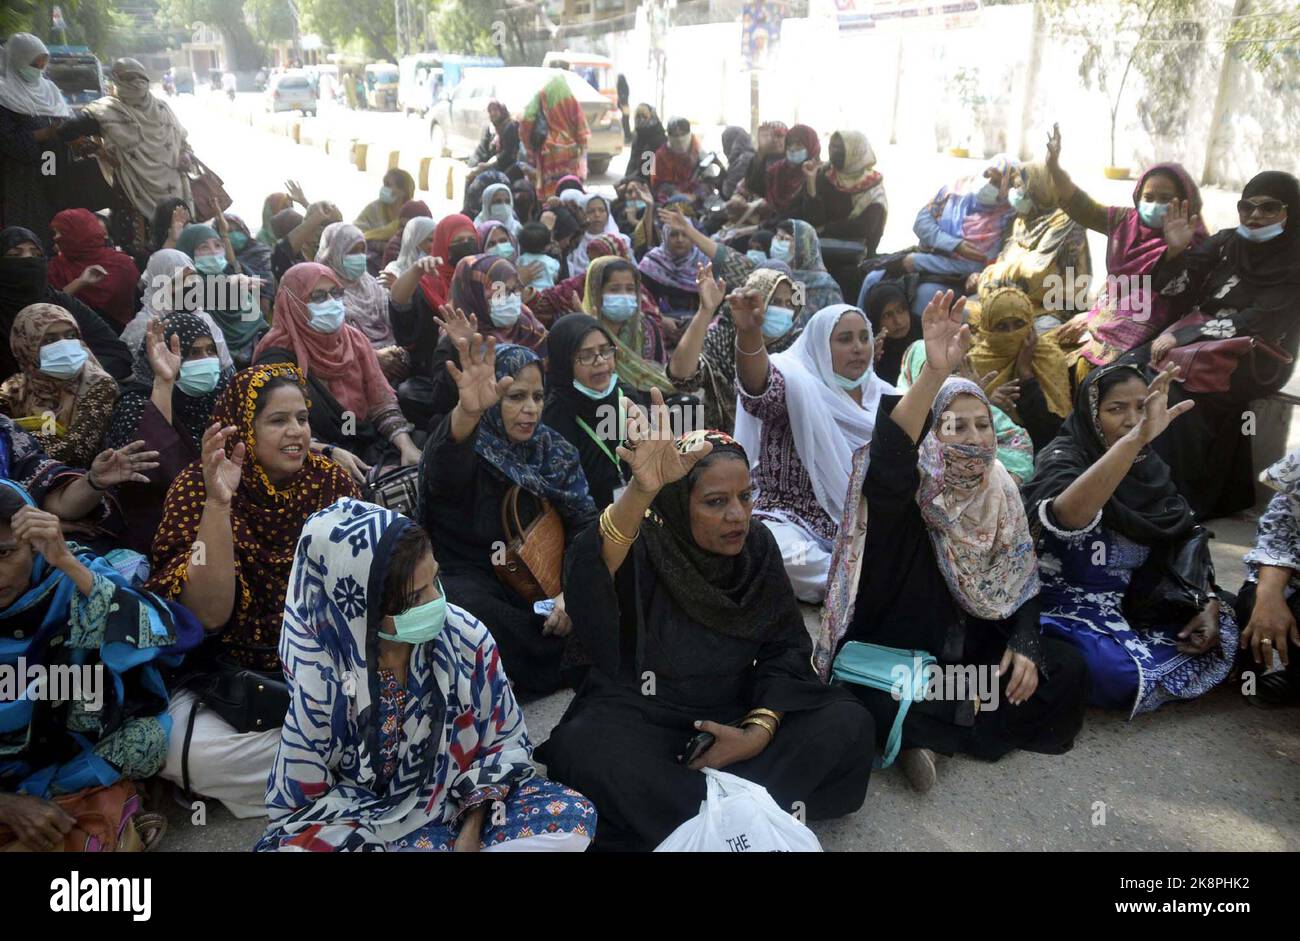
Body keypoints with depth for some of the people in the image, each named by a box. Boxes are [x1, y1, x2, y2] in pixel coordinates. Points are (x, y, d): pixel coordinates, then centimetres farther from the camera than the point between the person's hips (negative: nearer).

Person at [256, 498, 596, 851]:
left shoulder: (466, 637, -14)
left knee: (572, 819, -20)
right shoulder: (320, 682, -21)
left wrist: (473, 827, -13)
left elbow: (506, 741, -1)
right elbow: (299, 802, -12)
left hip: (463, 803, 2)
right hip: (363, 823, -1)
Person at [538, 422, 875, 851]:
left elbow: (786, 647, -2)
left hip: (734, 713, 4)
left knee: (850, 725, -16)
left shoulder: (758, 546, -3)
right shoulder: (643, 549, -17)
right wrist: (641, 491, -59)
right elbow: (586, 575, -41)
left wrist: (760, 731, -19)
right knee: (586, 751, -36)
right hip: (638, 717, -4)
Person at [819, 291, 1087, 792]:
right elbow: (887, 458, -41)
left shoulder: (1000, 491, 2)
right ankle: (978, 719, -8)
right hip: (893, 652, -6)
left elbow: (1021, 581, 6)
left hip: (973, 649, 7)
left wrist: (1025, 644, -12)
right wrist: (935, 371, -54)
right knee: (877, 708, -34)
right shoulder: (906, 484, -15)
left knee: (1066, 669, -7)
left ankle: (923, 730, -7)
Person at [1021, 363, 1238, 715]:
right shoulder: (1063, 456, -16)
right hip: (1062, 606, -7)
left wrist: (1209, 604, -5)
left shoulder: (1148, 467, 5)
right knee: (1125, 672, -32)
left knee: (1223, 630, -6)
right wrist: (1137, 437, -49)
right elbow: (1067, 514, -40)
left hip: (1128, 605, 7)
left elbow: (1186, 539, 12)